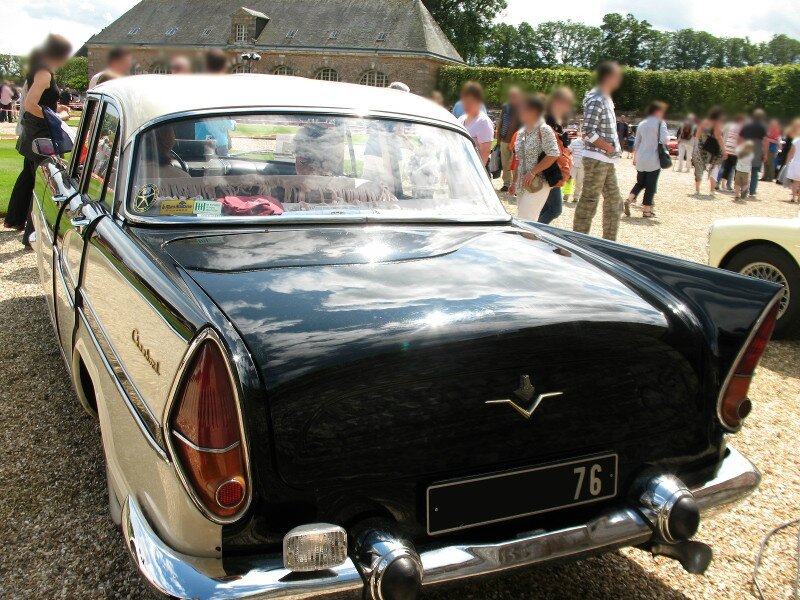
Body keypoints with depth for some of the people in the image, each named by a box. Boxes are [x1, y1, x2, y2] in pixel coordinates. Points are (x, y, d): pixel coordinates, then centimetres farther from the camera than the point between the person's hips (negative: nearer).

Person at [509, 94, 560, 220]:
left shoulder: (543, 130, -9)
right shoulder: (521, 132, 14)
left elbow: (553, 154, -18)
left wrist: (533, 172, -20)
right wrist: (514, 182, 18)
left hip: (539, 183, -8)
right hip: (524, 185, 8)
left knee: (526, 221, -14)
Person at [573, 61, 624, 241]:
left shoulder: (606, 99, 15)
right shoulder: (596, 100, -15)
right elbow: (588, 133, -22)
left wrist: (615, 149, 9)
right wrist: (610, 148, -15)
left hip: (607, 161, 10)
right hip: (596, 159, -10)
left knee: (614, 201, 13)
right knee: (588, 202, -4)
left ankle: (610, 241, 22)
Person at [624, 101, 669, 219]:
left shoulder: (641, 124, 11)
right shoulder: (660, 123, -7)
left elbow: (636, 143, 15)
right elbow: (664, 140, -19)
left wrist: (635, 158, 23)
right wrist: (668, 136, 4)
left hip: (641, 159, 6)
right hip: (654, 160, -6)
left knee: (640, 183, 18)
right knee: (651, 185, 3)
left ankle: (629, 200, -1)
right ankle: (646, 210, 6)